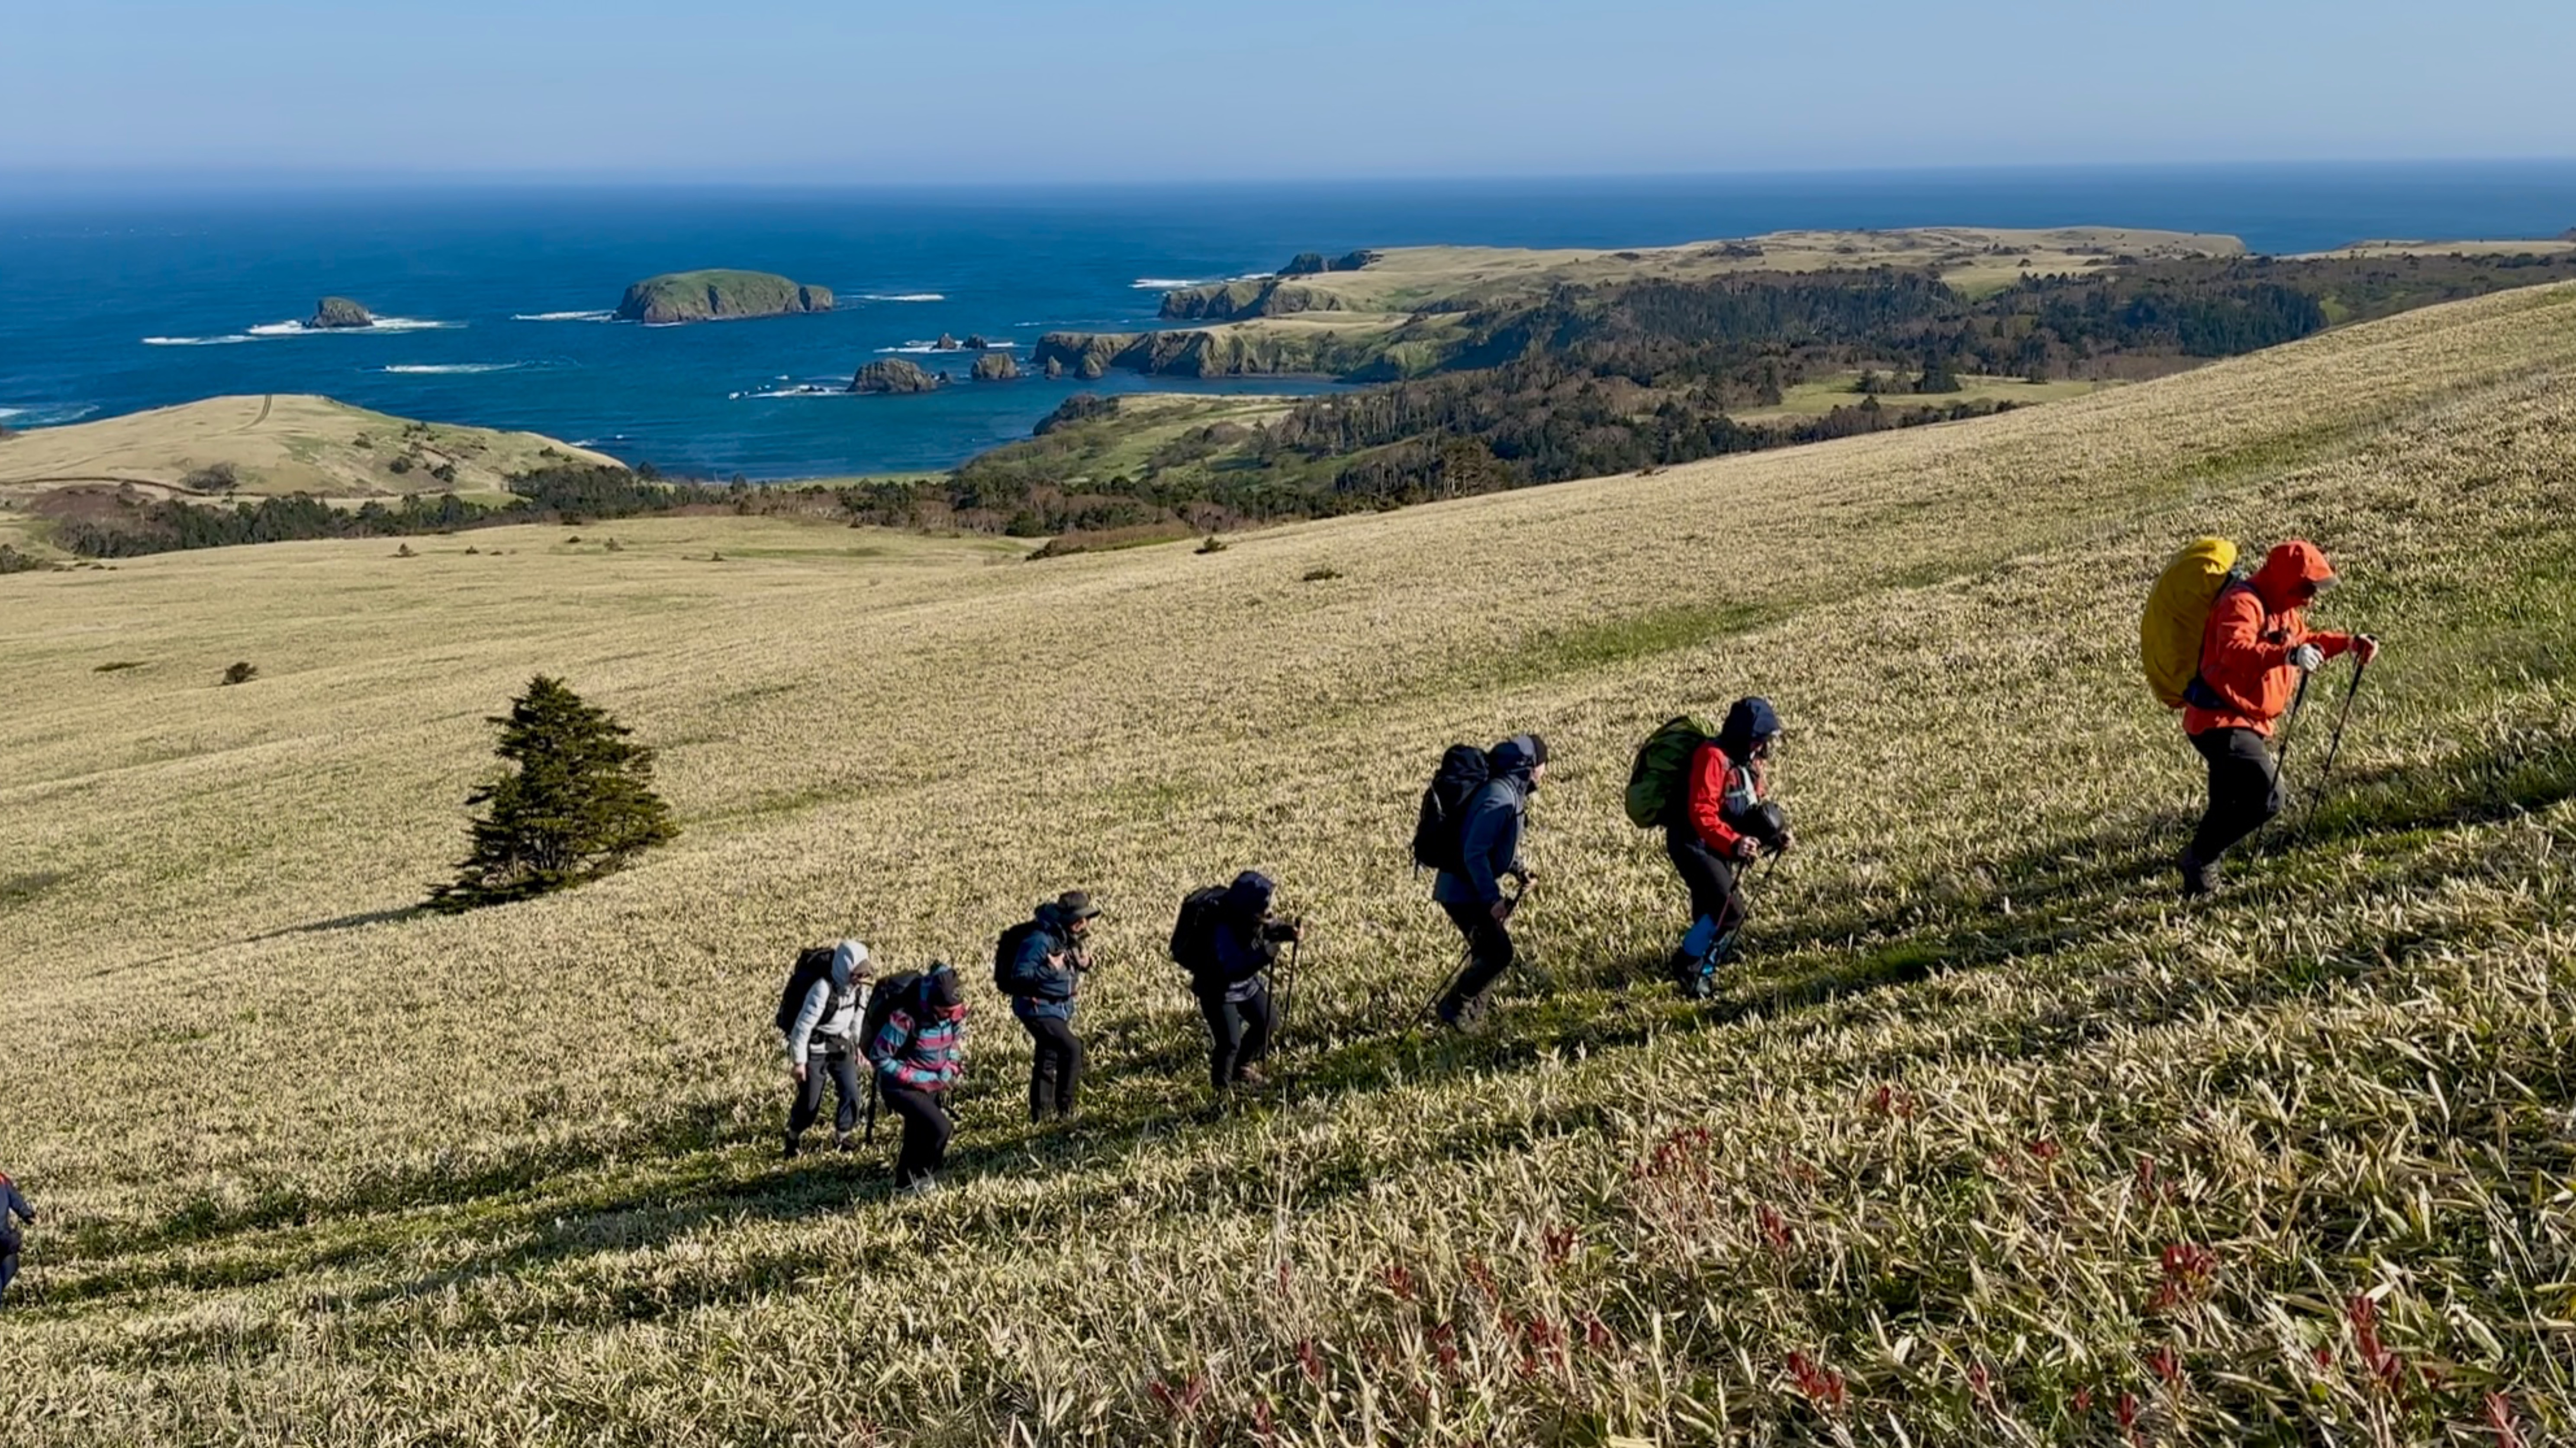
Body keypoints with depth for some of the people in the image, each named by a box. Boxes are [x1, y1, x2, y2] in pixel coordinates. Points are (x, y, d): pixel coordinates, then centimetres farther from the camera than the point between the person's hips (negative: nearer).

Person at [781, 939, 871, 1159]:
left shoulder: (858, 987, -9)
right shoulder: (823, 989, -30)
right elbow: (804, 1025, -25)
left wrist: (856, 1044, 16)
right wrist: (799, 1061, -20)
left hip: (840, 1045, 6)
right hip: (814, 1047, -6)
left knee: (851, 1092, -4)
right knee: (809, 1101, -1)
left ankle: (841, 1138, 17)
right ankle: (793, 1139, 25)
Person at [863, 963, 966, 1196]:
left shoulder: (955, 1013, -11)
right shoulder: (906, 1018, -32)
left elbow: (957, 1043, 11)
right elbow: (879, 1058, -24)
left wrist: (949, 1071, -7)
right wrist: (917, 1078, -23)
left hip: (933, 1087, 7)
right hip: (903, 1087, -7)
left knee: (918, 1138, 18)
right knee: (940, 1129, -21)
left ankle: (906, 1184, 39)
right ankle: (919, 1179, 1)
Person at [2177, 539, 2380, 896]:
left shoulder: (2284, 610, 16)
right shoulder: (2243, 604, -17)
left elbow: (2304, 641, 35)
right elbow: (2234, 652, -36)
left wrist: (2349, 643, 21)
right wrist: (2287, 655, -49)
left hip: (2249, 724, 11)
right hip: (2221, 721, -11)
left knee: (2229, 811, 18)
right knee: (2266, 797, -20)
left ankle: (2199, 869, 31)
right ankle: (2200, 857, -6)